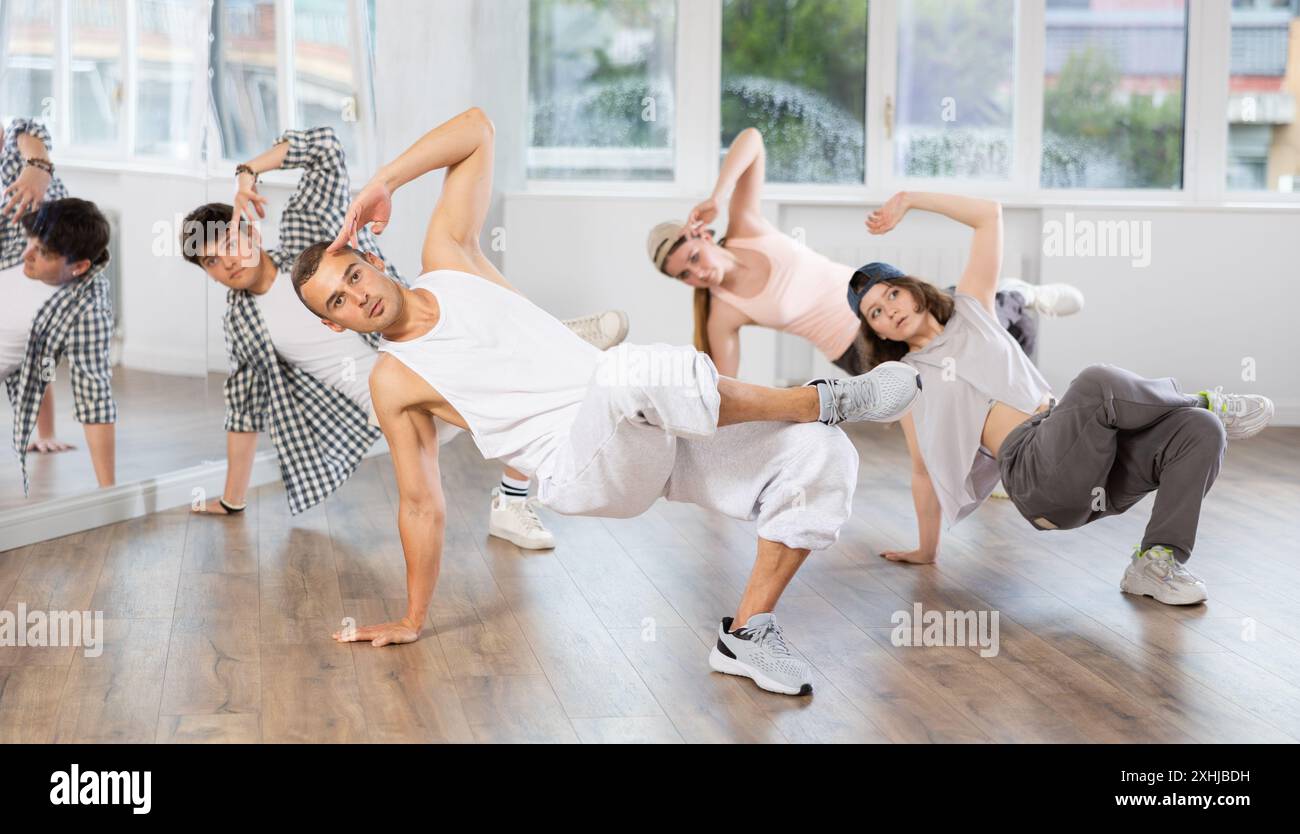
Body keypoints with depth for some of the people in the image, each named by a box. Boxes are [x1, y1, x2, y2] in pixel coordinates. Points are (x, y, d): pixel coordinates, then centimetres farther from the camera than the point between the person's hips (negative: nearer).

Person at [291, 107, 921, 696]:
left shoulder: (448, 259, 14)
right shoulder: (394, 381, 7)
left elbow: (476, 130, 13)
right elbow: (422, 505, 12)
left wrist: (381, 183, 6)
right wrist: (411, 622, 13)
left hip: (651, 434, 5)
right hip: (579, 468, -5)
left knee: (822, 456, -13)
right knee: (629, 371, -40)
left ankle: (746, 635, 0)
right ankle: (821, 399, -15)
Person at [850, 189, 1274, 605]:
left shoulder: (969, 312, 22)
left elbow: (989, 214, 21)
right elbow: (924, 469, 17)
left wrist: (909, 200, 21)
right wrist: (927, 549, 15)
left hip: (1091, 451, 5)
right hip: (1034, 473, -4)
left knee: (1201, 429, -22)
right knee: (1097, 383, -33)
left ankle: (1155, 562, -17)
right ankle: (1206, 401, -4)